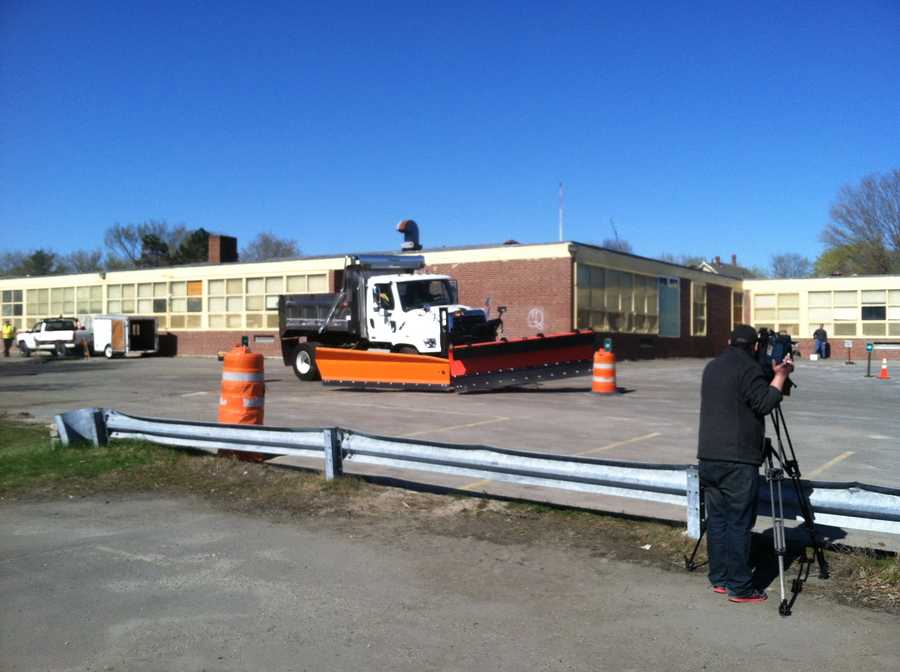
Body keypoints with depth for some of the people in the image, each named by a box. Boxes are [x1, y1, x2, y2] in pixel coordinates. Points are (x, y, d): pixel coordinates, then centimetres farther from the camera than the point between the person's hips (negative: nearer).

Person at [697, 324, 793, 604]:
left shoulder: (712, 367, 16)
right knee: (739, 523, -3)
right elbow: (765, 403, -14)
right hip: (737, 460, -7)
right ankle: (739, 587, 0)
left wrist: (773, 374, 23)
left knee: (716, 518, 11)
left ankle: (719, 578, 17)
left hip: (709, 457, 7)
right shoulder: (749, 368, -10)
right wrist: (780, 376, -4)